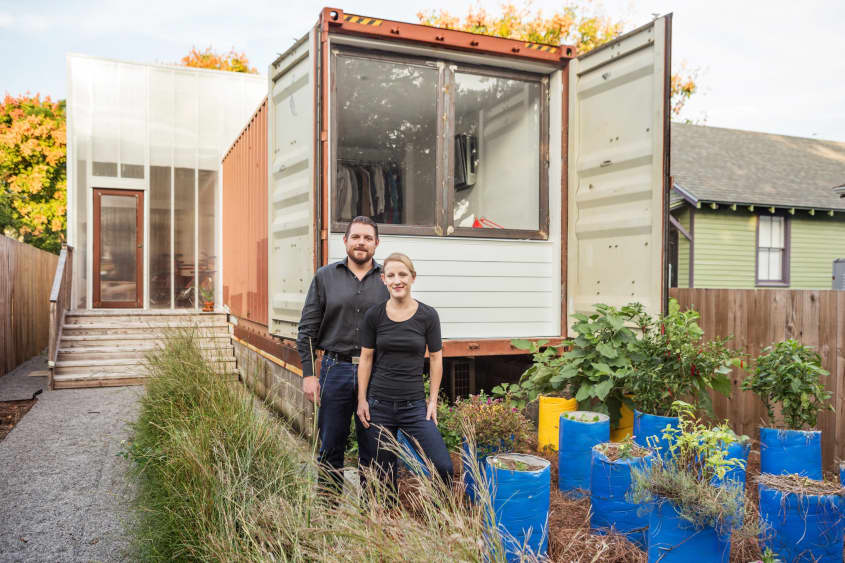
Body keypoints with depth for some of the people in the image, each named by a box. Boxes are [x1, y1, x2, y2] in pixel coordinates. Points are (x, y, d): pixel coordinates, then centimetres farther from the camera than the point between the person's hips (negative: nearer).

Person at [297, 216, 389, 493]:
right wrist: (308, 373, -2)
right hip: (335, 369, 0)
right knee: (330, 447, 7)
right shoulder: (325, 277, 5)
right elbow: (307, 328, 4)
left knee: (372, 449, 9)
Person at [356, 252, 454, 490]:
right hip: (379, 405, 1)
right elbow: (366, 358, 5)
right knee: (384, 473, 7)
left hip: (415, 405, 0)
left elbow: (436, 358, 4)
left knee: (443, 466, -9)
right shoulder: (374, 315, -1)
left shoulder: (428, 316, -3)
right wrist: (361, 399, 1)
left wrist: (433, 401, 1)